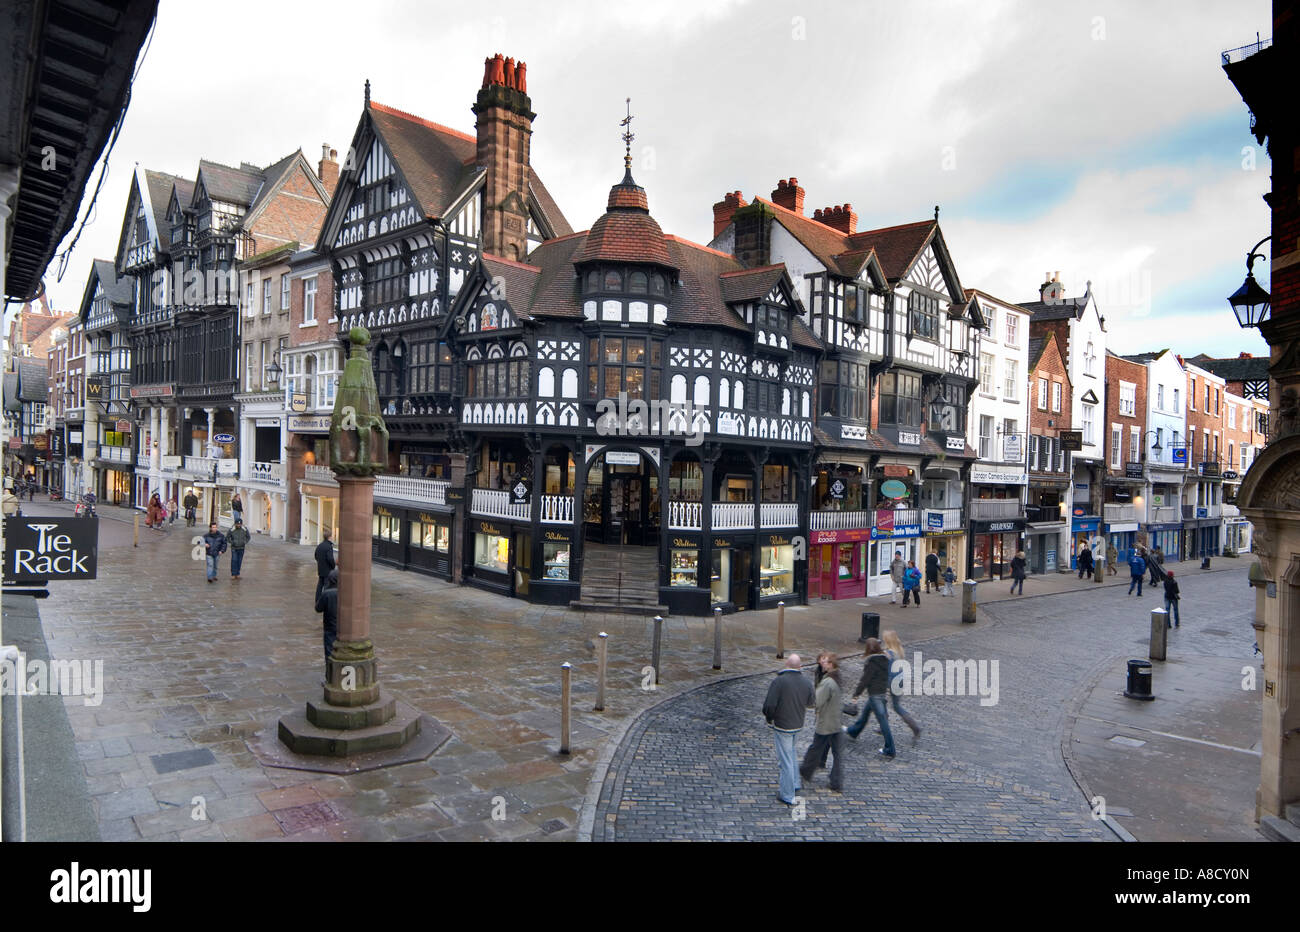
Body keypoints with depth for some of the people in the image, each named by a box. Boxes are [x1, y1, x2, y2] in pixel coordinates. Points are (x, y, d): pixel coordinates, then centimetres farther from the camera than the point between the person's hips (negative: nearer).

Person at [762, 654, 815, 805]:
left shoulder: (779, 681, -23)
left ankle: (787, 795, 12)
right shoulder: (806, 682, -6)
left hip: (782, 725, -6)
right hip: (798, 724, 6)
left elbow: (769, 704, -23)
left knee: (785, 759, 4)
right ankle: (794, 783, 38)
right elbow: (812, 701, 11)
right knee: (790, 752, 28)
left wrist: (769, 718, -4)